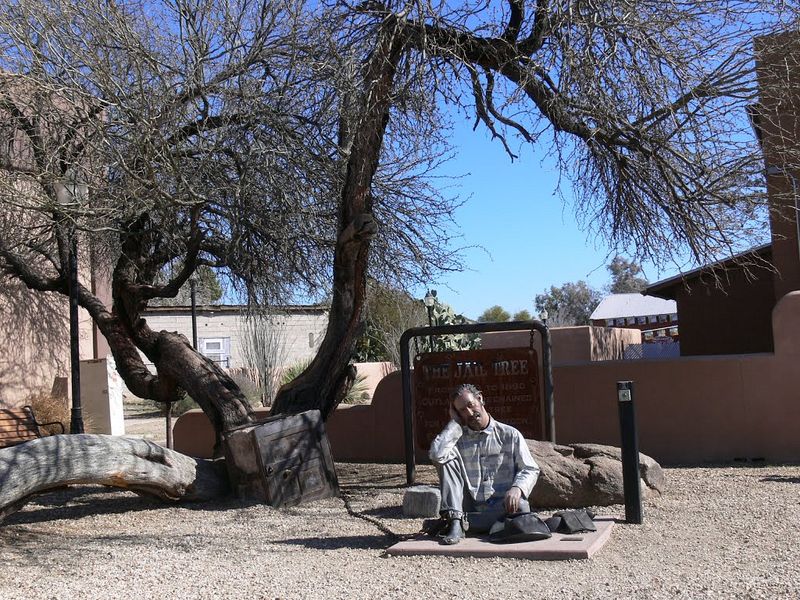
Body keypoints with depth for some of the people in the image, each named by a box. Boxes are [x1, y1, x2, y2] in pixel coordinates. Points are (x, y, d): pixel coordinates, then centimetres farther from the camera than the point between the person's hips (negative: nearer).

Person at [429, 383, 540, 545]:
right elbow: (436, 454, -13)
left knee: (520, 507, -35)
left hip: (502, 507, -1)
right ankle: (455, 523, -28)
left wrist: (517, 488, -19)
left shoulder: (509, 434, 5)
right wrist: (455, 422, -3)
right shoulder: (459, 437, 8)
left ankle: (462, 521, -23)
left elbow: (530, 470, 2)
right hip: (471, 506, 1)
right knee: (447, 461, -13)